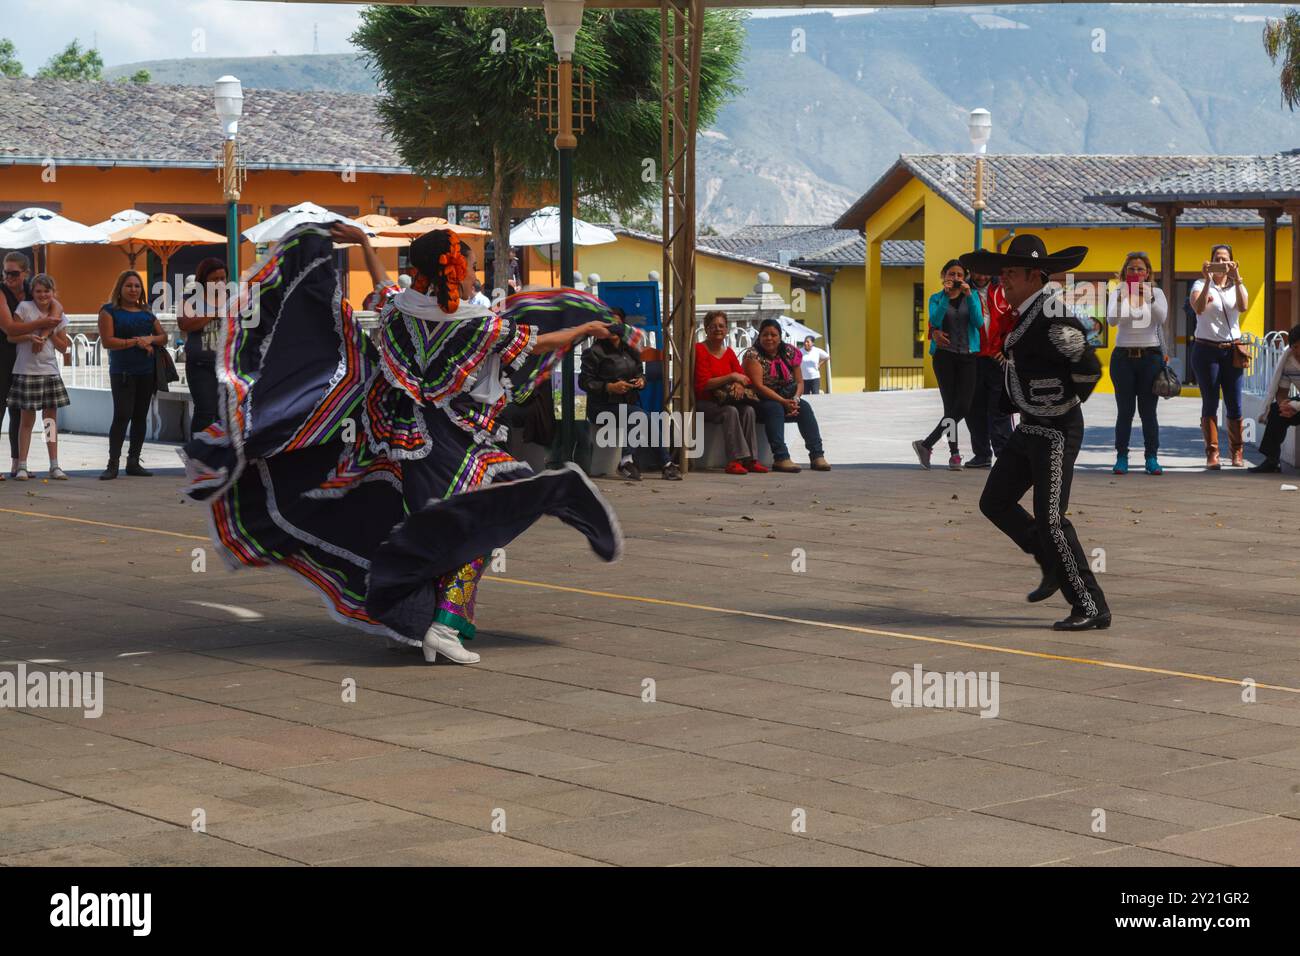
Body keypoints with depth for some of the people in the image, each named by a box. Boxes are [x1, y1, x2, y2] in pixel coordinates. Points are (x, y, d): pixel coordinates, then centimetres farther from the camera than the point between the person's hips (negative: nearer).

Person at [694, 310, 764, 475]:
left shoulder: (729, 352, 15)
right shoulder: (699, 350, -6)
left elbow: (743, 377, 8)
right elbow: (703, 384, -14)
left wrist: (739, 384, -17)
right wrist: (731, 377, -17)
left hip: (726, 401, 6)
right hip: (704, 403, -6)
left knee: (748, 410, -23)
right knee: (730, 411, -33)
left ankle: (751, 459, -26)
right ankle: (735, 459, -37)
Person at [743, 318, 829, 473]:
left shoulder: (789, 352, 3)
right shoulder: (752, 355, -14)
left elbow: (799, 381, 4)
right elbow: (758, 386, -22)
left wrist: (795, 399, -18)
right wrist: (784, 402, -27)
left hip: (786, 399, 5)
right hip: (759, 401, -5)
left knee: (804, 407, -20)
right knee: (775, 408, -34)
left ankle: (817, 456, -26)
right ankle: (781, 458, -44)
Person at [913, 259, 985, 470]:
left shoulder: (971, 296, 10)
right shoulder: (936, 298, 8)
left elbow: (978, 322, -6)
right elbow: (935, 321, -12)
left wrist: (968, 296, -13)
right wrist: (946, 295, -16)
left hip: (967, 356, 1)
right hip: (945, 355, -1)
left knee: (963, 406, -8)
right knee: (951, 406, -4)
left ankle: (926, 444, 0)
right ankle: (954, 453, 1)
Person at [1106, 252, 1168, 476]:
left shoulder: (1156, 293, 6)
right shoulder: (1117, 293, 4)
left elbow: (1161, 318, -12)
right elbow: (1112, 320, -12)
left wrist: (1148, 296, -21)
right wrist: (1122, 297, -24)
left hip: (1150, 356, 0)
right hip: (1123, 356, 0)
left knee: (1148, 410, 1)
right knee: (1125, 410, 0)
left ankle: (1151, 458, 5)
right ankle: (1121, 458, 5)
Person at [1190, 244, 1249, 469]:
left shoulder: (1236, 286, 11)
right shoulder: (1200, 285, 3)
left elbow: (1243, 306, -11)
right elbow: (1199, 308, -16)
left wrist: (1236, 278, -16)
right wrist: (1208, 281, -21)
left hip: (1232, 349, 2)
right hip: (1206, 349, -2)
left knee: (1234, 403, 0)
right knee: (1210, 403, -3)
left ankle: (1237, 452, 10)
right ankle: (1212, 454, 0)